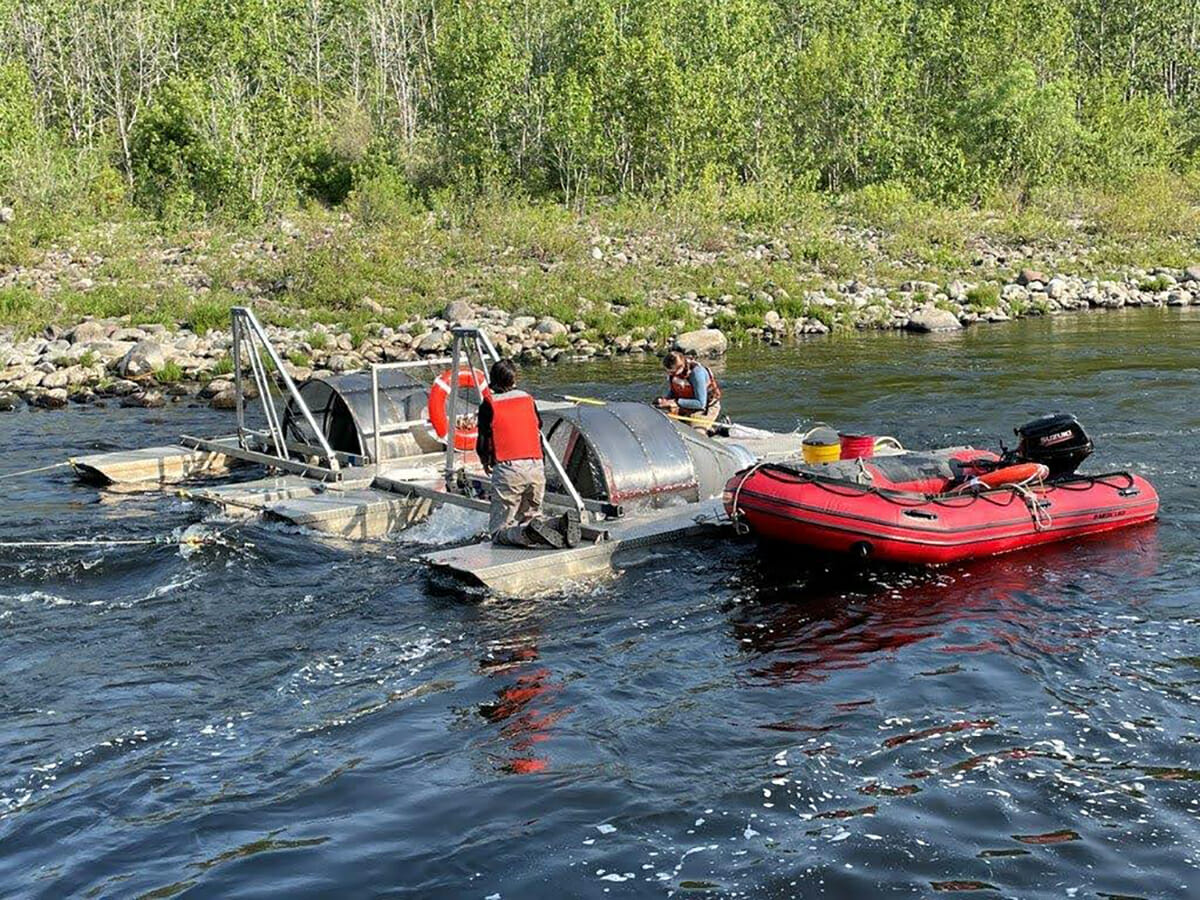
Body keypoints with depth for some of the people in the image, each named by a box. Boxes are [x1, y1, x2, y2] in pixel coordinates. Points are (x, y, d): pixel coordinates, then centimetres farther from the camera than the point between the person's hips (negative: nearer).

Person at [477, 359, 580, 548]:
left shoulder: (489, 404, 2)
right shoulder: (527, 399, 15)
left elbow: (483, 443, 2)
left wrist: (486, 463, 23)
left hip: (507, 469, -4)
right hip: (536, 467, 5)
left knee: (499, 530, 0)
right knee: (531, 516, 20)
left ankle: (526, 534, -31)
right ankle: (560, 524, -10)